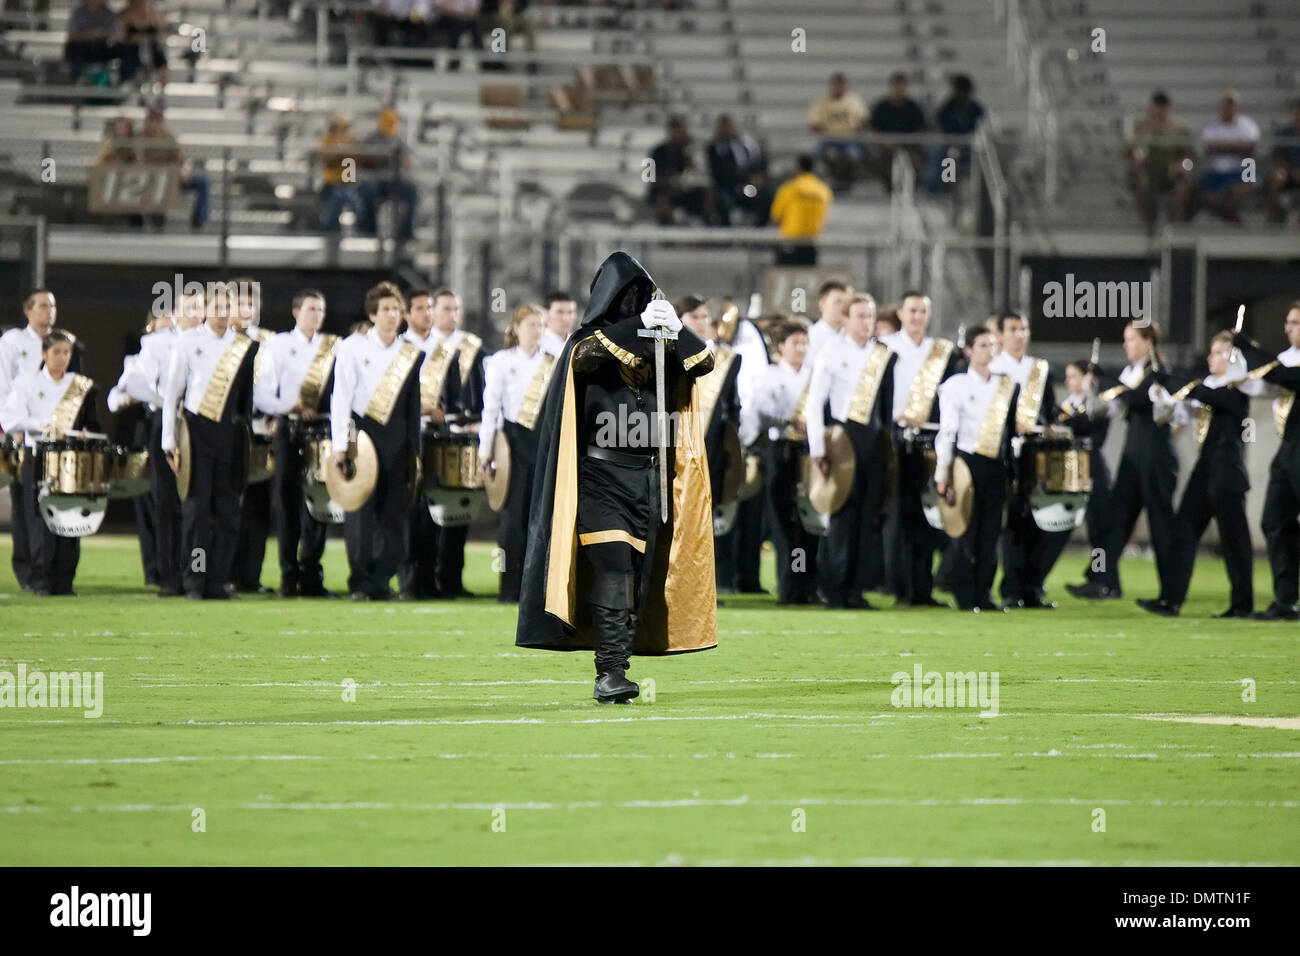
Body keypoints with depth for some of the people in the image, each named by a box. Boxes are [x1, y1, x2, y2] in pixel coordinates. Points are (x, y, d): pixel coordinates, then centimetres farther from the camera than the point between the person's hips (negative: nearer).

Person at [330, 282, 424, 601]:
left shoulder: (412, 355, 11)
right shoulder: (352, 347, 0)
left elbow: (413, 406, 15)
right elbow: (341, 398, -4)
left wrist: (414, 447, 11)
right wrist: (340, 445, -10)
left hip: (395, 440, 3)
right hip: (361, 434, -3)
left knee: (393, 514, 1)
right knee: (360, 514, -6)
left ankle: (381, 581, 7)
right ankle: (360, 583, -1)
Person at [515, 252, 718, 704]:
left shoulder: (657, 348, 14)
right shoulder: (590, 340, 3)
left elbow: (704, 363, 5)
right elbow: (583, 356, -19)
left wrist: (675, 329, -13)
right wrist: (637, 326, -23)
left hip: (647, 477, 5)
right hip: (601, 474, -5)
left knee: (639, 576, 2)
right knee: (611, 567, -18)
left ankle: (612, 676, 7)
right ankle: (610, 671, -22)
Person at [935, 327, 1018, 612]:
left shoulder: (1007, 386, 12)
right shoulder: (956, 385, -1)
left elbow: (1013, 426, 20)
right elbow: (947, 431, -5)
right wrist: (943, 473, -9)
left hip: (997, 465, 4)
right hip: (967, 462, -4)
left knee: (991, 532, 4)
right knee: (968, 533, -3)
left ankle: (984, 594, 9)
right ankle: (965, 596, 2)